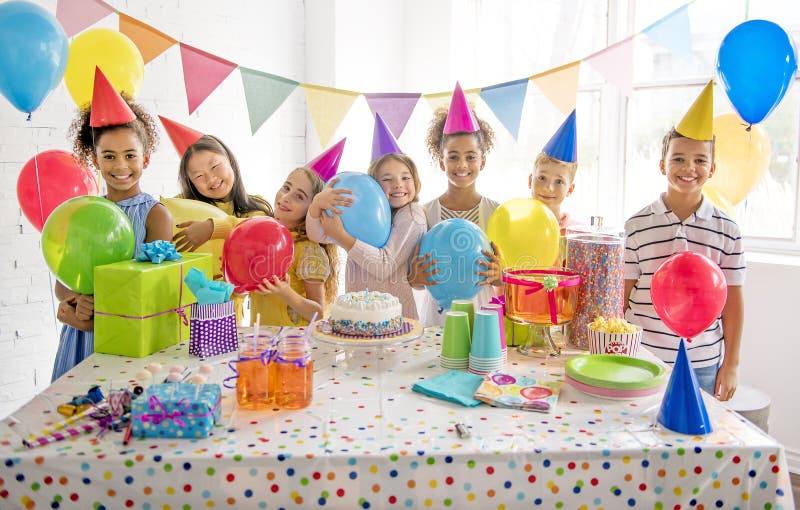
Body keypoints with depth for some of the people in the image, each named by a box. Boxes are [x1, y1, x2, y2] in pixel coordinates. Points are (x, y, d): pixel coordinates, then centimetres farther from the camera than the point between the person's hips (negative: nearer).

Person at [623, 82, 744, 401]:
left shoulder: (727, 230, 0)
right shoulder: (637, 225, -2)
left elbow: (732, 303, 4)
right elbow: (626, 294, 2)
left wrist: (731, 364, 4)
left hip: (702, 365, 1)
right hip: (641, 358, 0)